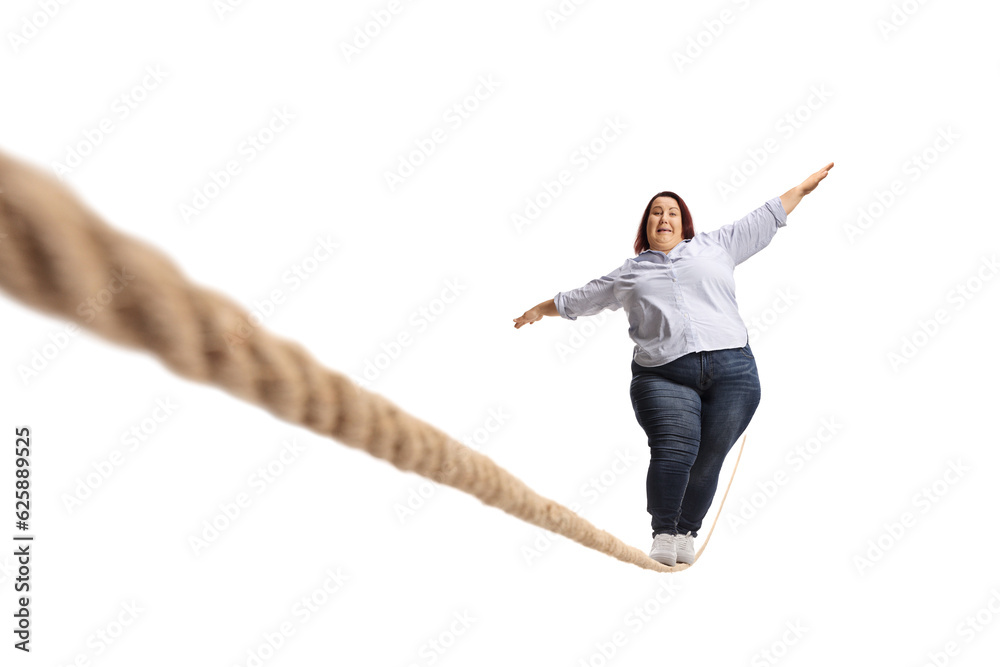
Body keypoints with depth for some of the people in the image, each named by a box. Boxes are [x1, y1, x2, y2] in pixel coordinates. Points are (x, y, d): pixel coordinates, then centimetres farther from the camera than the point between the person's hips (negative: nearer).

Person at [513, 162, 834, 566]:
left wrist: (804, 188, 30)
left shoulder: (715, 246, 21)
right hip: (663, 376, 0)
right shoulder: (628, 275, 22)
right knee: (674, 449, -20)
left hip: (731, 370, 1)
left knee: (708, 459, -2)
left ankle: (687, 533, 15)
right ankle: (664, 533, -7)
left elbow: (765, 218, 27)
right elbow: (579, 299, 32)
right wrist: (541, 310, 39)